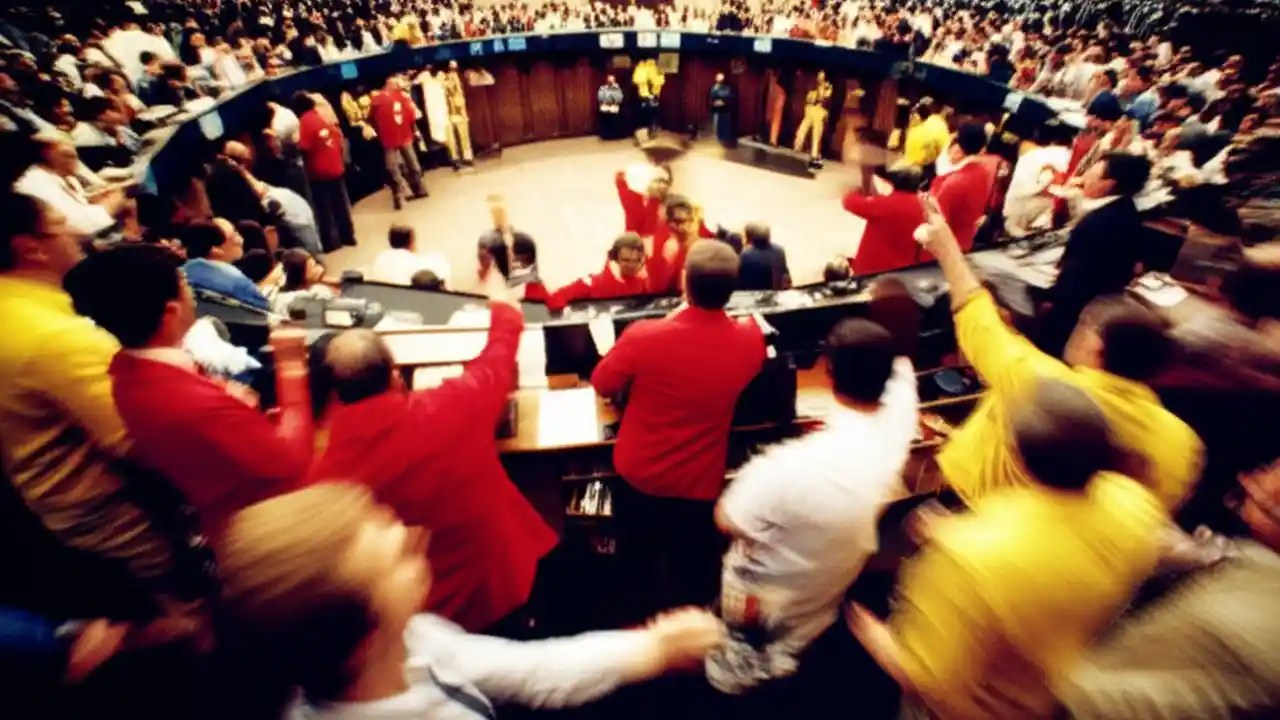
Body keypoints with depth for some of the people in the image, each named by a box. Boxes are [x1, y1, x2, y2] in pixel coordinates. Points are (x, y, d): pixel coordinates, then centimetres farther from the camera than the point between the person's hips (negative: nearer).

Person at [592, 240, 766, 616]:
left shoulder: (644, 336, -26)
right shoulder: (750, 339, -18)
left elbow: (602, 386, -8)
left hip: (638, 477, 1)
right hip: (700, 487, 0)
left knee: (638, 565, 30)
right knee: (694, 582, 23)